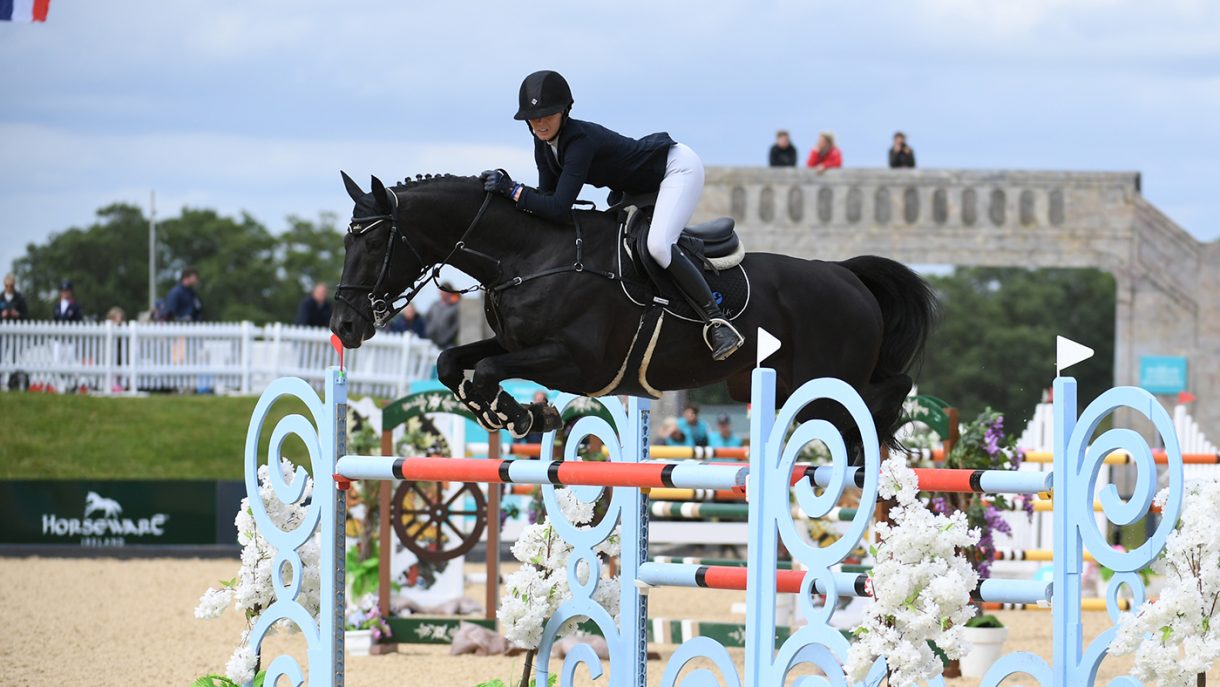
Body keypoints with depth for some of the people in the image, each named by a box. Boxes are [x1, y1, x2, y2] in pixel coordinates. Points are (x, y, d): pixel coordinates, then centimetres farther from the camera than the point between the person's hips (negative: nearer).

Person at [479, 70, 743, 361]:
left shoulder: (581, 140, -34)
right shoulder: (544, 146, -7)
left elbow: (558, 209, -40)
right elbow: (547, 197, -4)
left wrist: (511, 189, -37)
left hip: (678, 167, -10)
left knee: (658, 245, -29)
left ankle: (715, 319, -24)